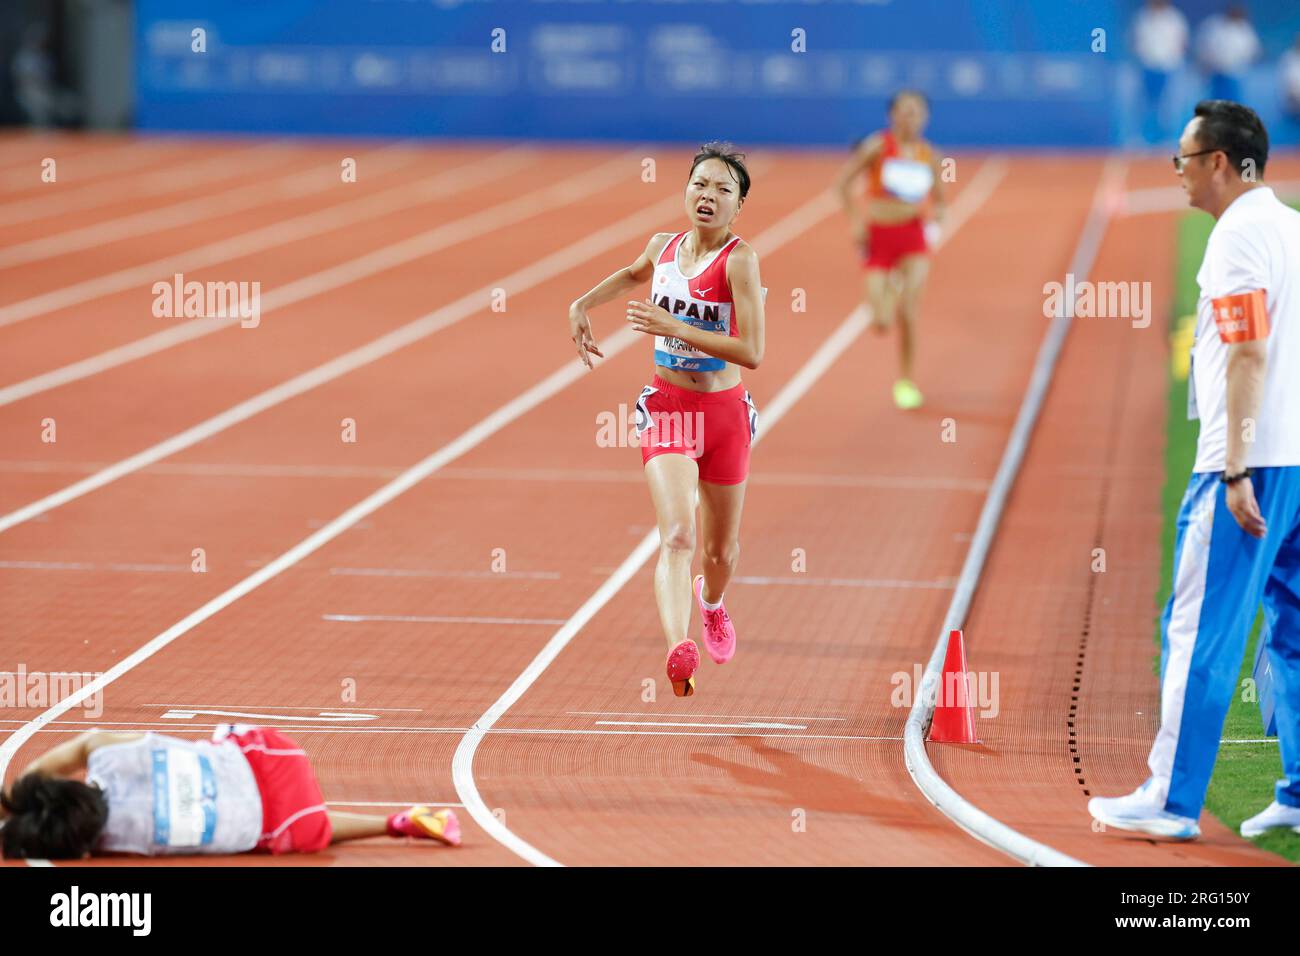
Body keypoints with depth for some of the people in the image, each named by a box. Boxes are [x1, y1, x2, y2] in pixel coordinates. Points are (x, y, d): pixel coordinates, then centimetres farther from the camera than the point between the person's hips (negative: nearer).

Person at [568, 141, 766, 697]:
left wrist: (676, 328, -26)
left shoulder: (739, 260, -13)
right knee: (677, 536, -22)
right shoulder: (662, 247, 1)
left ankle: (711, 603, 53)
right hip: (667, 408, 1)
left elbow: (752, 353, -22)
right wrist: (582, 306, 18)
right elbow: (635, 274, 29)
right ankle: (679, 651, -39)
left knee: (722, 548, 17)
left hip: (725, 412, -1)